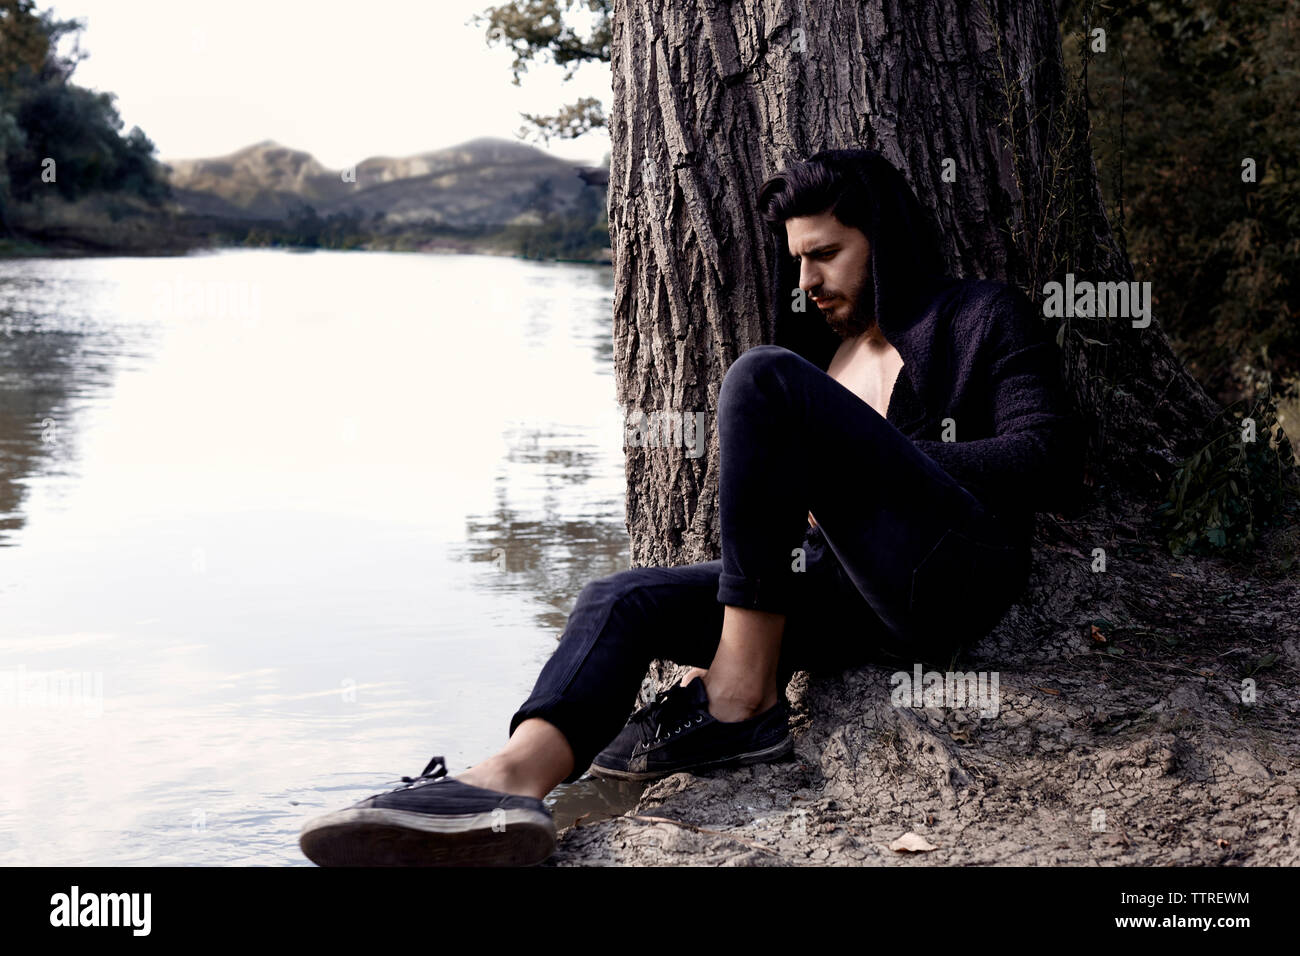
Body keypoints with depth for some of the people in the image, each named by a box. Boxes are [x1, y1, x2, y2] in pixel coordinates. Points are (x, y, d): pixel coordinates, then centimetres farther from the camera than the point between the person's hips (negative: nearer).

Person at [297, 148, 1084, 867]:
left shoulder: (983, 317, 12)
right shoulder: (826, 348, 30)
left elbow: (1052, 462, -2)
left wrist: (874, 465, -6)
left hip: (959, 570, -7)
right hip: (854, 589, 7)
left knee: (764, 380, -23)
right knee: (623, 600, -14)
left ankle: (743, 702, -25)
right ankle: (513, 781, -44)